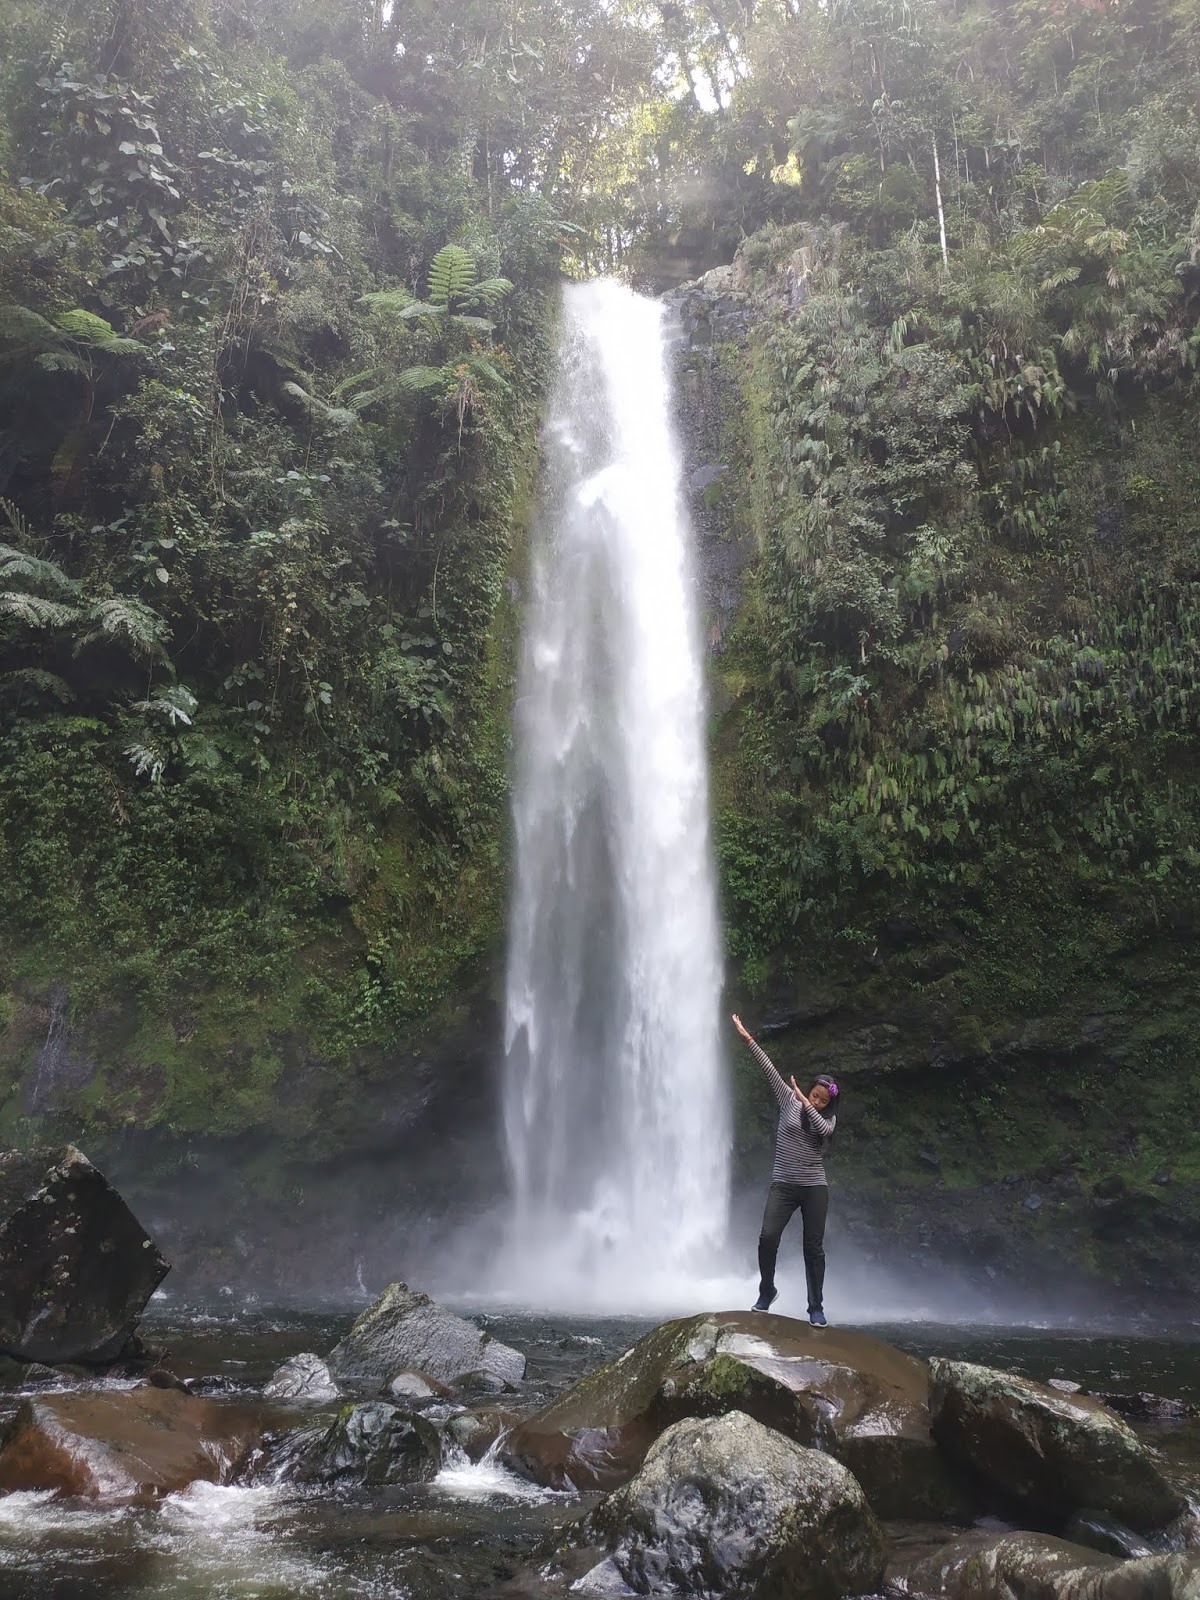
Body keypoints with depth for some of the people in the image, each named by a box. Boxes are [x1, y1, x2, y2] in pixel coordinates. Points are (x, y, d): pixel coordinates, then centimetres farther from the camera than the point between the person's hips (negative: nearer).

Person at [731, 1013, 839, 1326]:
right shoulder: (789, 1100, 5)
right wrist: (749, 1039, -7)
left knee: (814, 1248, 2)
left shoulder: (828, 1119, 6)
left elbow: (823, 1129, -19)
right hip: (782, 1185, 0)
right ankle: (766, 1292, 10)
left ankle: (816, 1307, 13)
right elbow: (769, 1069, -2)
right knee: (767, 1238, -13)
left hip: (814, 1188, 1)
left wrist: (806, 1102, -21)